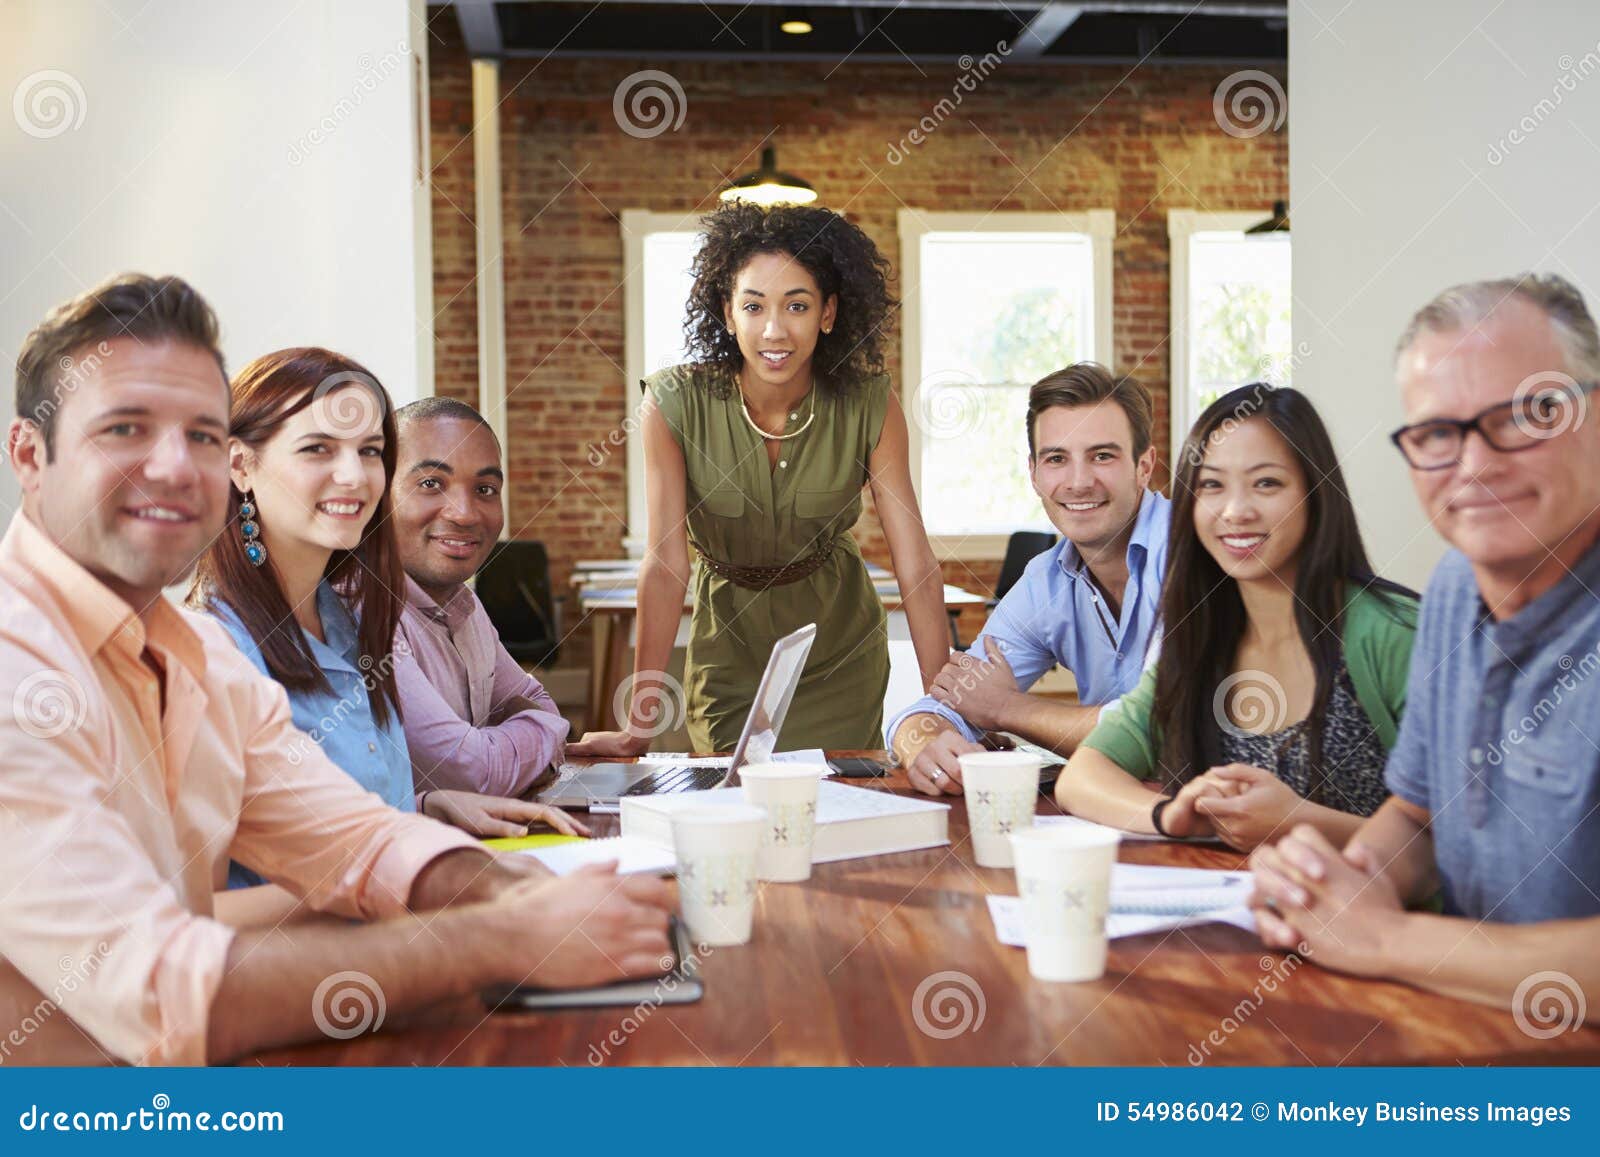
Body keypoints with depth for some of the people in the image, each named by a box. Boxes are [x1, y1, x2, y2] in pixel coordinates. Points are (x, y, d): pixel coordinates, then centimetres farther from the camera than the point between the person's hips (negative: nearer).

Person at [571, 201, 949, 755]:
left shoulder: (870, 406, -18)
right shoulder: (674, 403, -20)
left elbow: (917, 566, -18)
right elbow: (665, 564, -20)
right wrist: (639, 727, -22)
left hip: (841, 649, 1)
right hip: (729, 644, 0)